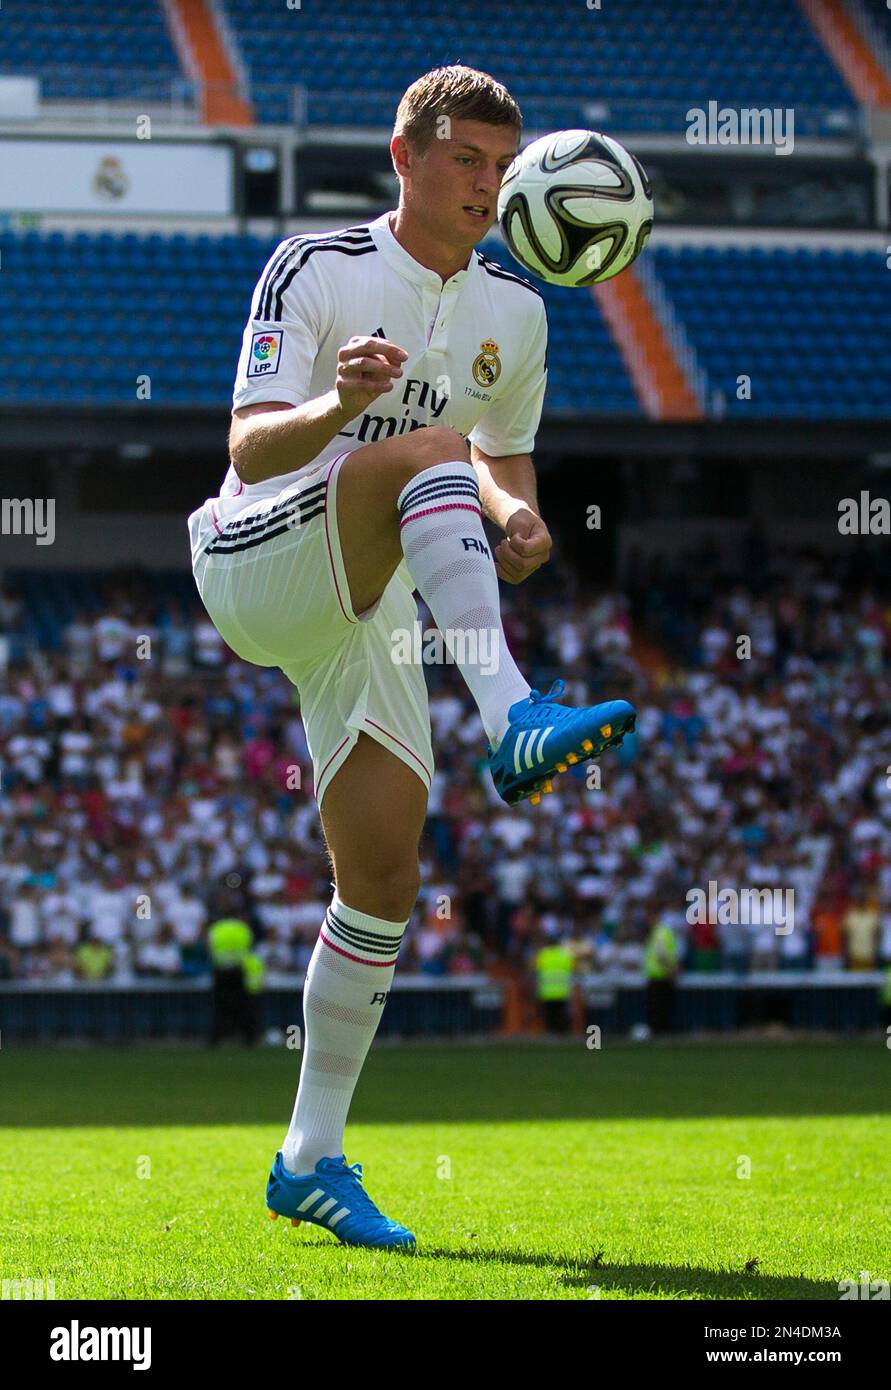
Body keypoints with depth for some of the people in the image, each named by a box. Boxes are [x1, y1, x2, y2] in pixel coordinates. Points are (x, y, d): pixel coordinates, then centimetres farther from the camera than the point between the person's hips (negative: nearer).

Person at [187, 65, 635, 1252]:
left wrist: (515, 515, -3)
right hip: (253, 563, -6)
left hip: (366, 611, 6)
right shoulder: (315, 269, -8)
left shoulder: (514, 314, 9)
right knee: (423, 449, -33)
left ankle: (314, 1159, 8)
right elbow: (250, 448, -16)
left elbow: (503, 462, 22)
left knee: (384, 876, -3)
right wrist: (338, 409, -38)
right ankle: (516, 724, -50)